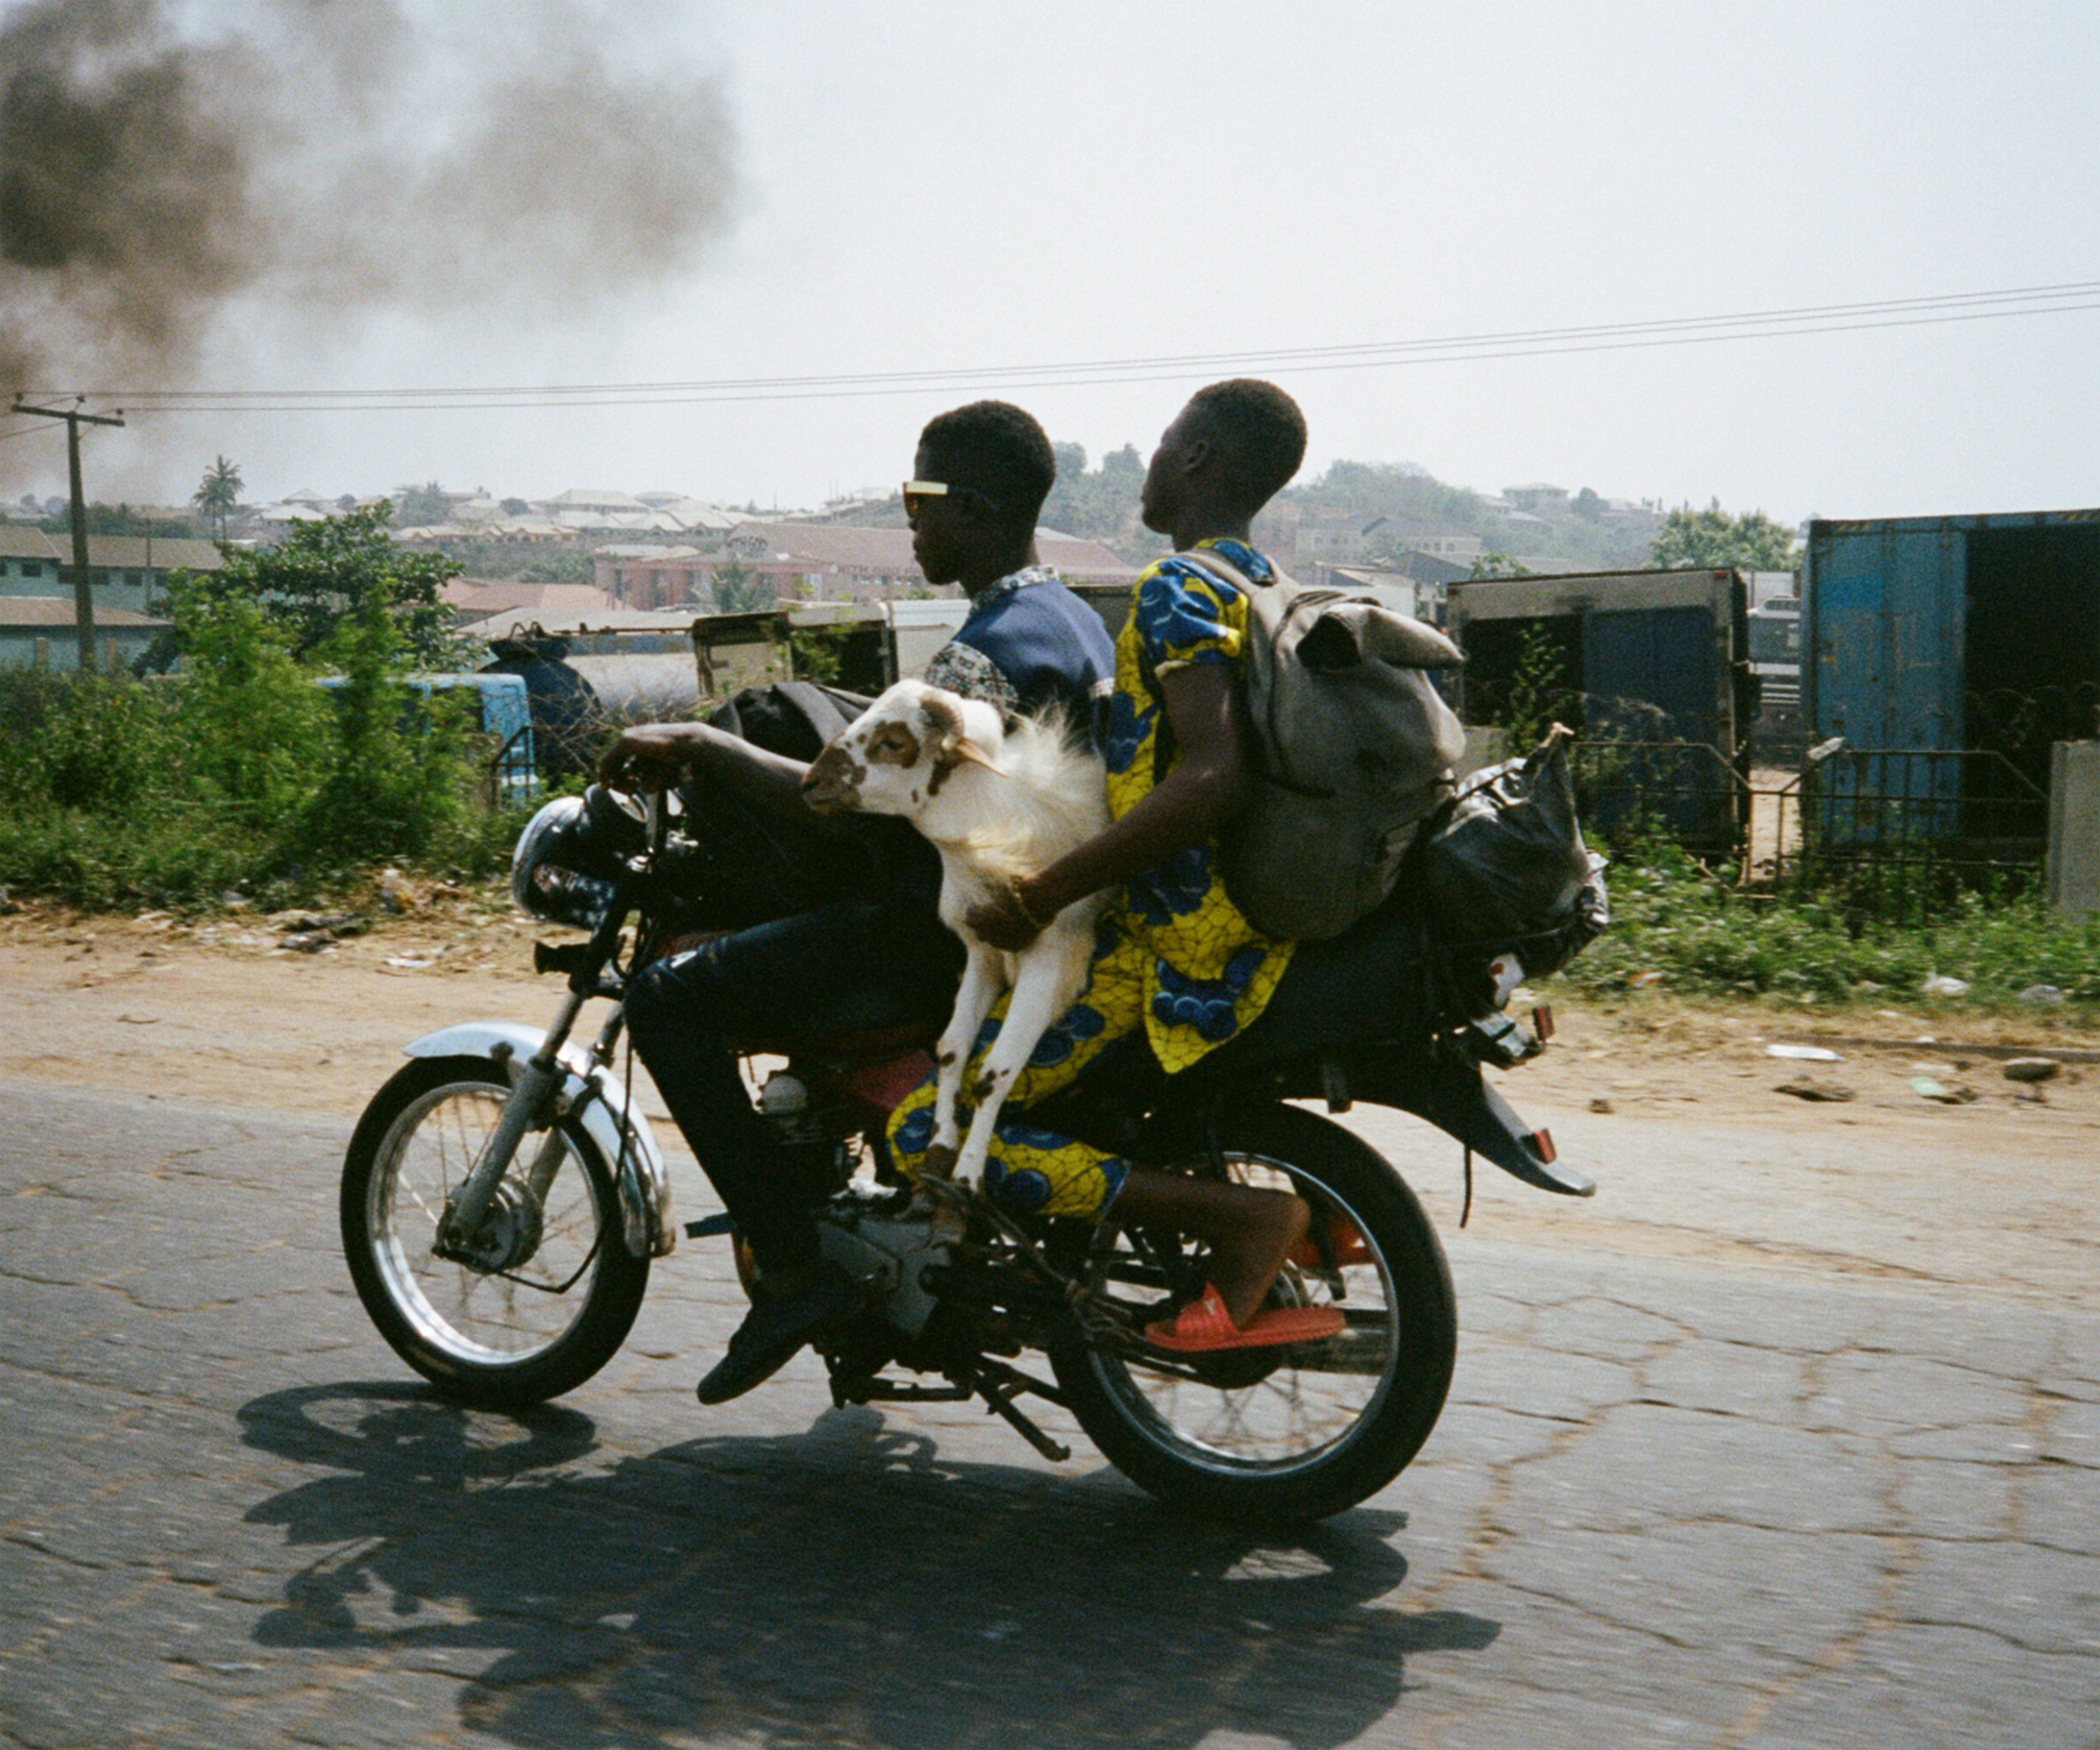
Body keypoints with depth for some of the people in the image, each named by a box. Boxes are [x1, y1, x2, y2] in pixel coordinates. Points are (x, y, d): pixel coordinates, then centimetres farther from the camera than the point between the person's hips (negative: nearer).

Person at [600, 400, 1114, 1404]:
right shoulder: (1075, 620, 12)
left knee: (669, 999, -10)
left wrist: (696, 744, -18)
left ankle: (795, 1265, -11)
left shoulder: (994, 649, -20)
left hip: (960, 937, -11)